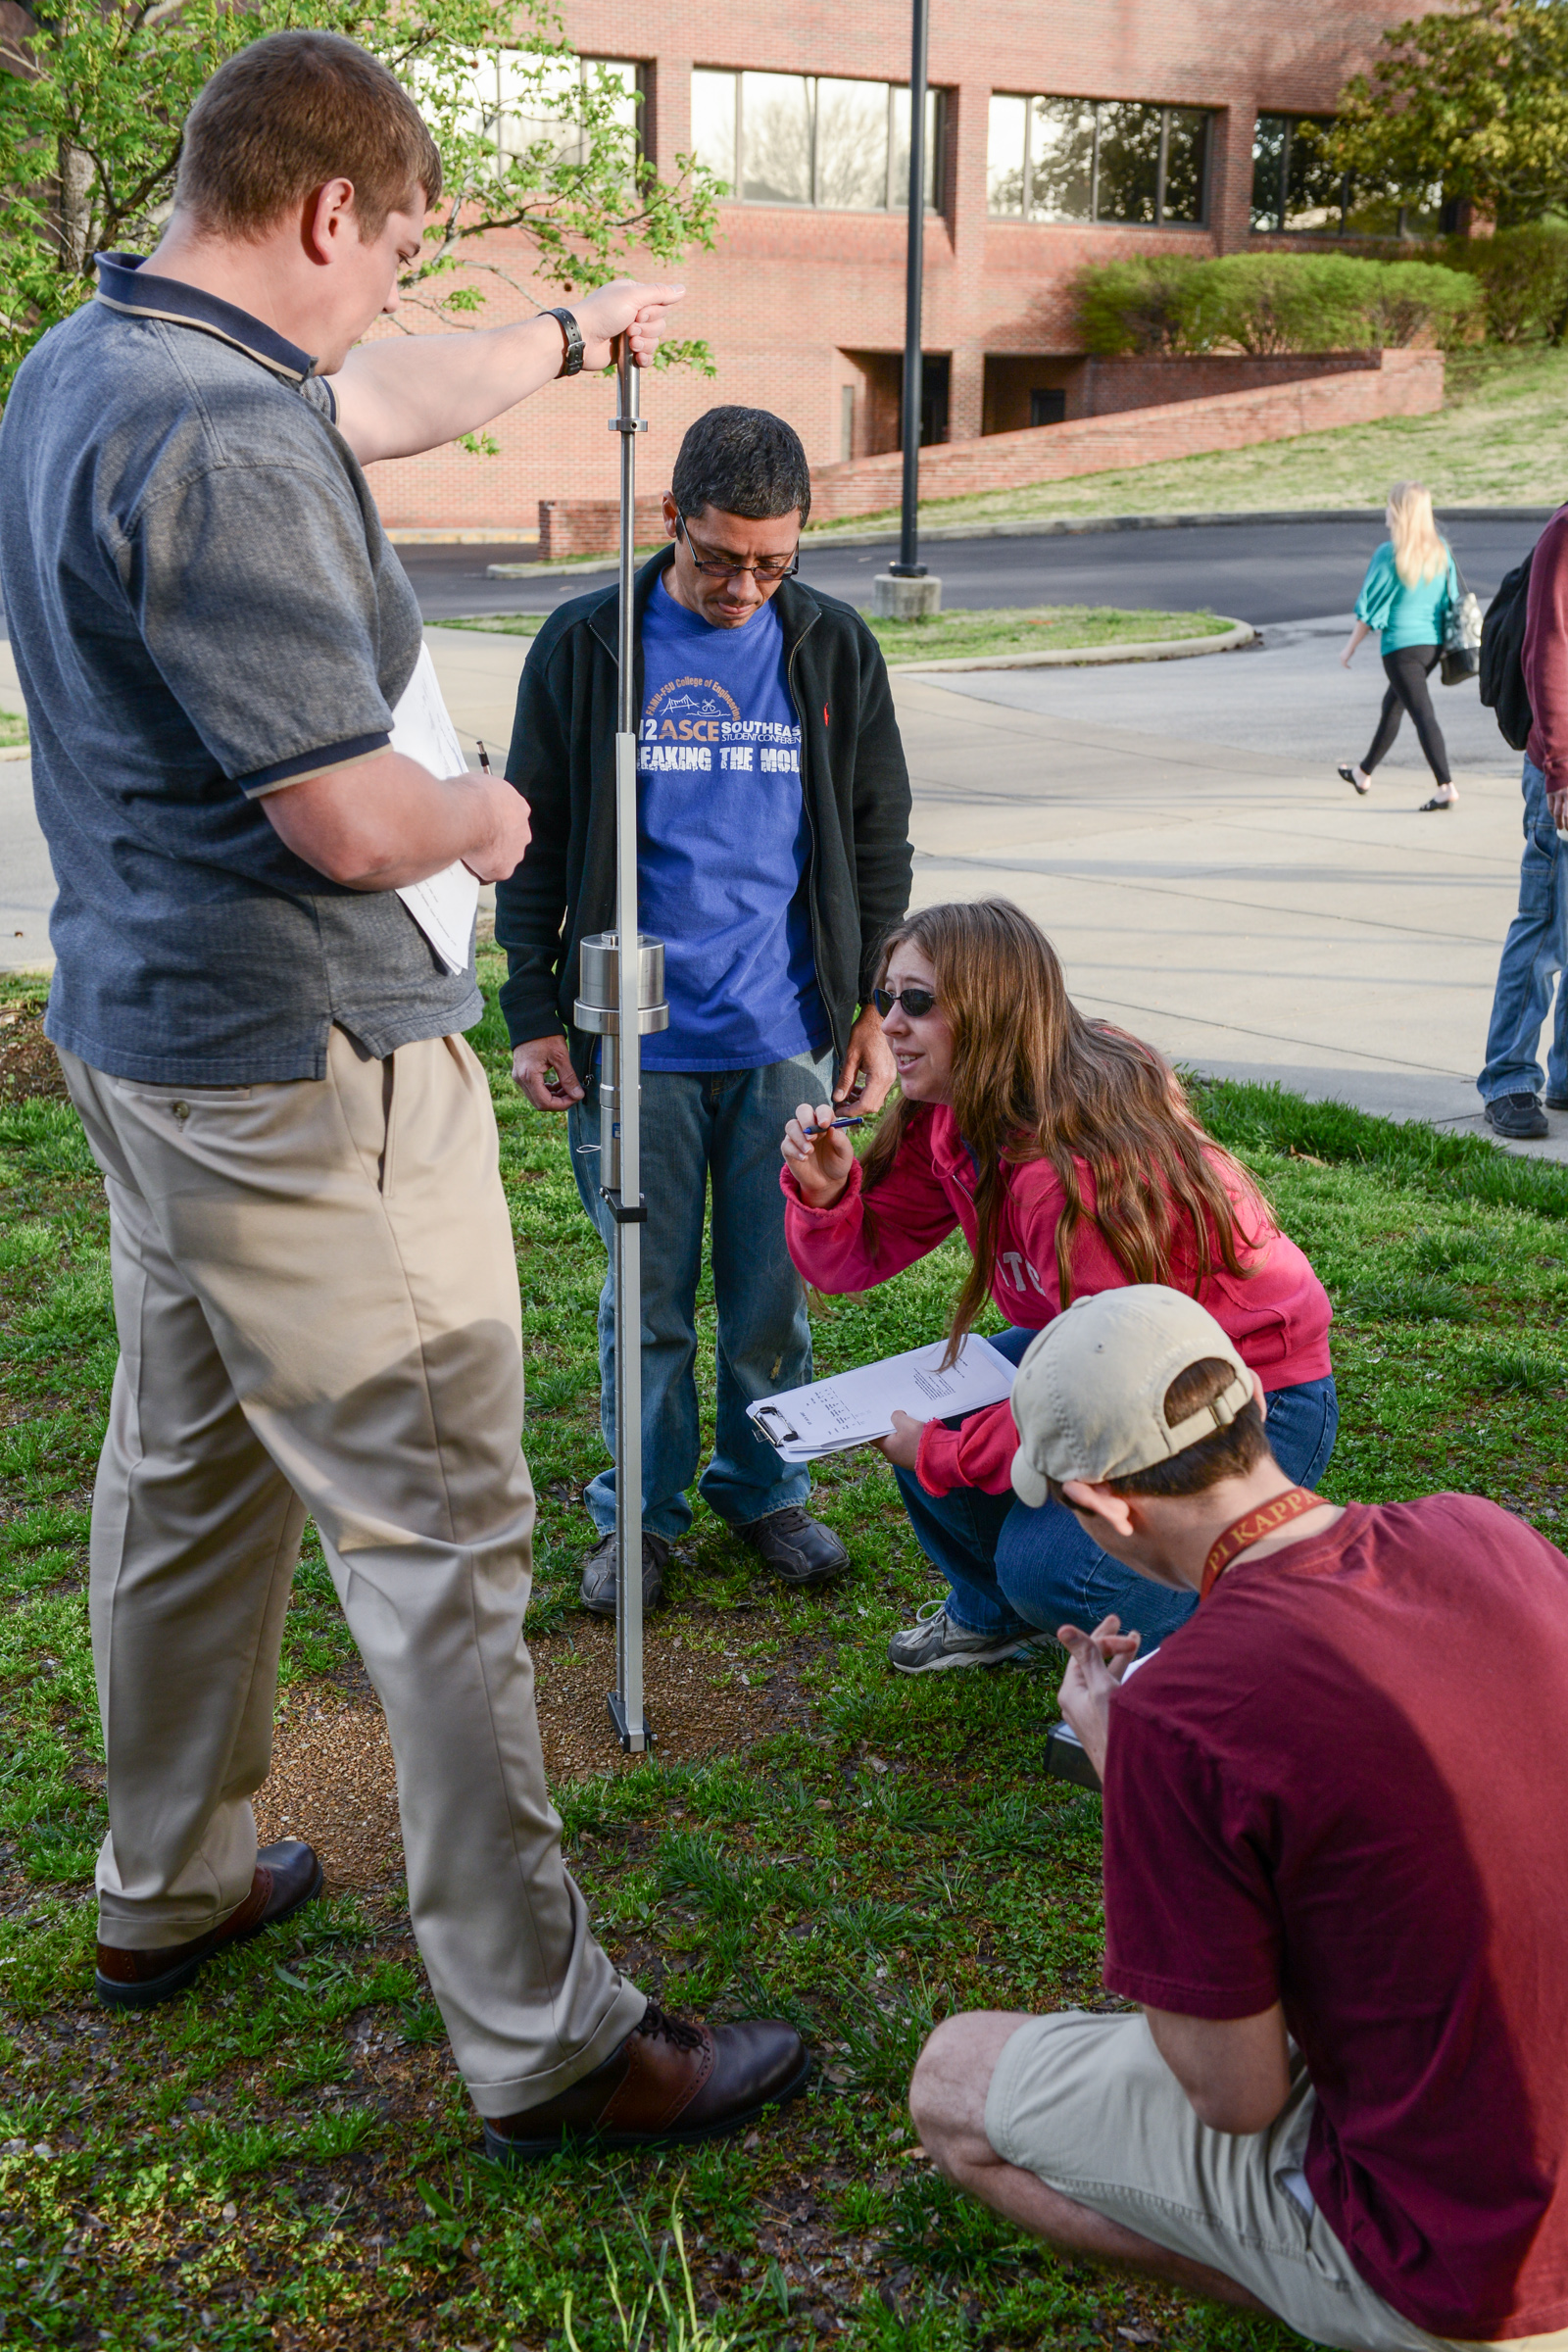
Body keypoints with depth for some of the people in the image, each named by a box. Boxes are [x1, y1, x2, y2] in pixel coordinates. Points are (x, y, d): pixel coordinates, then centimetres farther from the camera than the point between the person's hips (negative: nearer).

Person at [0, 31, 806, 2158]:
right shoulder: (217, 441, -24)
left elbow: (378, 403, 26)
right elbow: (349, 820, -26)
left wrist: (575, 337, 38)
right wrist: (488, 819, -4)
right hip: (303, 1067, -10)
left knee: (190, 1474, 22)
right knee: (438, 1532, -3)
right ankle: (544, 2042, 8)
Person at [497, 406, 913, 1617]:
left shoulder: (835, 646, 4)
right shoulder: (586, 645, 0)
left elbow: (879, 841, 10)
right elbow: (534, 843, 4)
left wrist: (875, 1007, 6)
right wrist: (533, 1013, 1)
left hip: (789, 1033, 1)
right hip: (632, 1037, -1)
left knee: (778, 1281, 9)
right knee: (648, 1289, 7)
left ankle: (766, 1485, 29)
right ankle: (642, 1506, 23)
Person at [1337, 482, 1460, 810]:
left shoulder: (1388, 554, -13)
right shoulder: (1440, 551, 4)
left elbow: (1370, 607, -8)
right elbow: (1451, 599, 12)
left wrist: (1351, 647, 3)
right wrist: (1446, 643, 23)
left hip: (1401, 645, -7)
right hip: (1434, 644, 7)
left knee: (1422, 714, -9)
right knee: (1392, 705, 22)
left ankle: (1446, 786, -19)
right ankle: (1364, 774, 37)